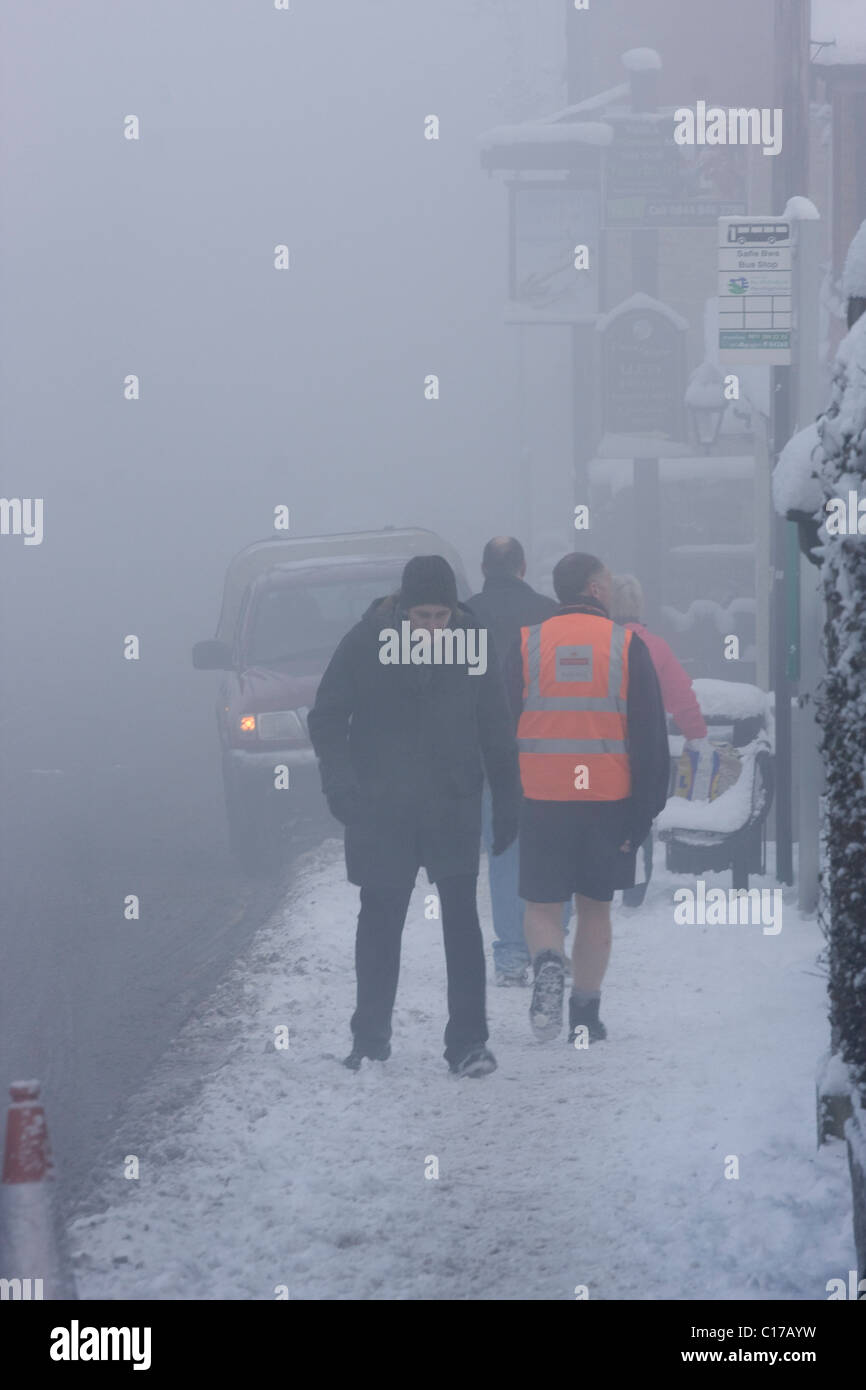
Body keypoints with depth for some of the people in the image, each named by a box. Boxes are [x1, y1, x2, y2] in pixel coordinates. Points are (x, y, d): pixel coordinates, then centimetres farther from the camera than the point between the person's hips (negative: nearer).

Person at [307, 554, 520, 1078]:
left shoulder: (472, 644, -3)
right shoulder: (367, 643, -9)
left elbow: (497, 730, 4)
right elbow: (327, 718, -2)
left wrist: (508, 803, 2)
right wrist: (341, 783, -15)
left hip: (454, 806, 1)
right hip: (382, 806, 0)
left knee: (461, 917, -2)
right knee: (381, 918, 9)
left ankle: (469, 1040, 2)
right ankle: (371, 1037, 21)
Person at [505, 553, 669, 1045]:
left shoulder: (527, 644, 1)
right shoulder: (627, 646, -2)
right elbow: (651, 738, -3)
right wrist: (644, 813, 2)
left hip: (540, 798, 0)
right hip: (608, 799, 0)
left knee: (542, 904, 8)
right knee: (595, 907, 13)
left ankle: (548, 966, -23)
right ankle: (586, 1015, 15)